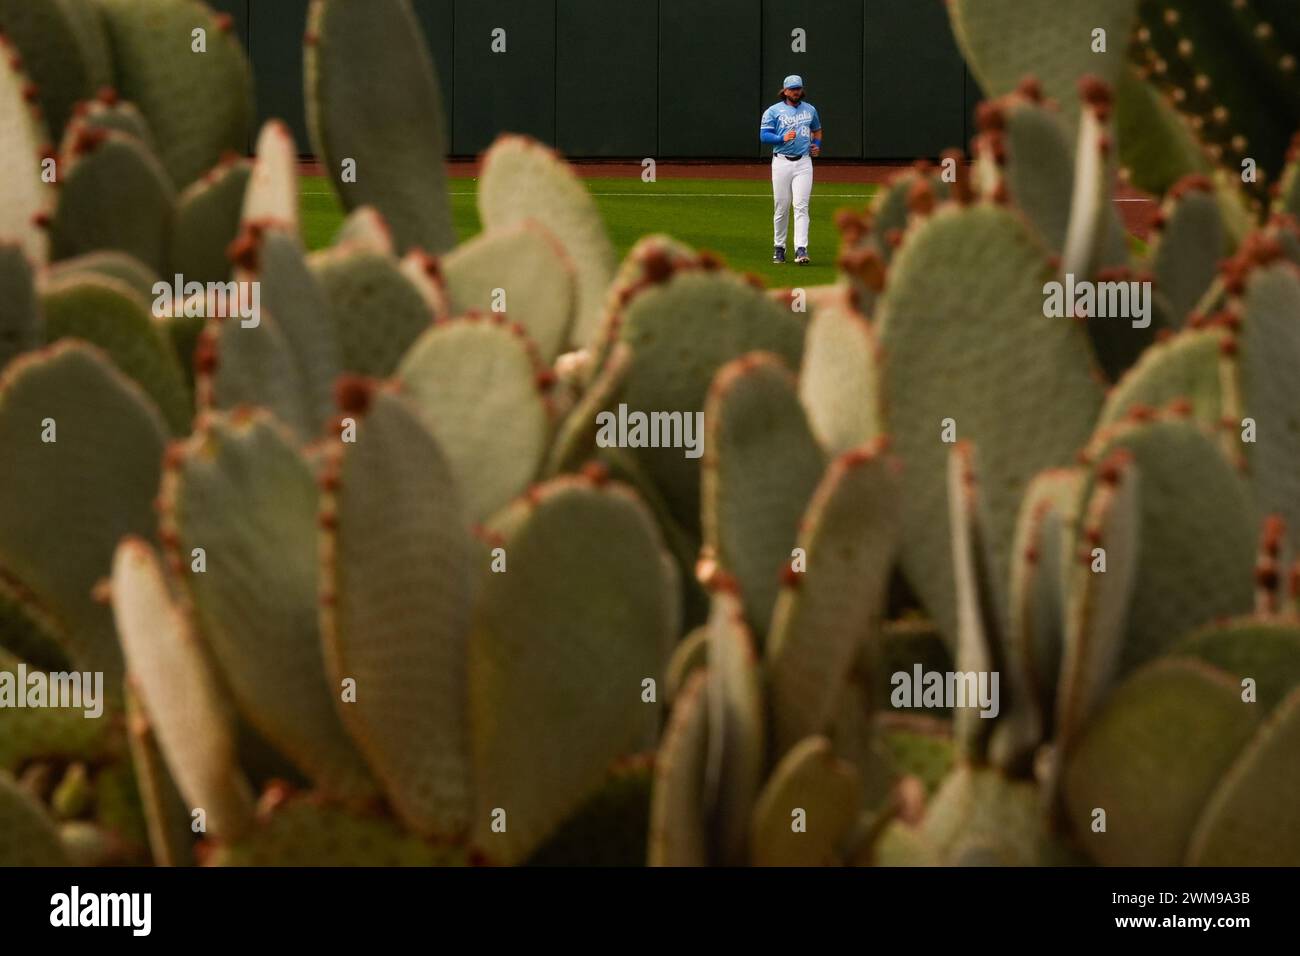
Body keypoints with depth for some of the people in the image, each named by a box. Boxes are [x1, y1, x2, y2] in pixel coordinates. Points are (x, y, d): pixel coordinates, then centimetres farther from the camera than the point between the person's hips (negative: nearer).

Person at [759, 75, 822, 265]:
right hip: (781, 162, -1)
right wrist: (782, 138, -21)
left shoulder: (810, 110, 14)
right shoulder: (773, 111, 2)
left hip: (803, 163, 1)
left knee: (801, 206, -10)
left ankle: (801, 249, -17)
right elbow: (764, 135, -6)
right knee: (782, 207, 2)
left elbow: (817, 129, 31)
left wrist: (817, 145, 12)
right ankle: (779, 247, 17)